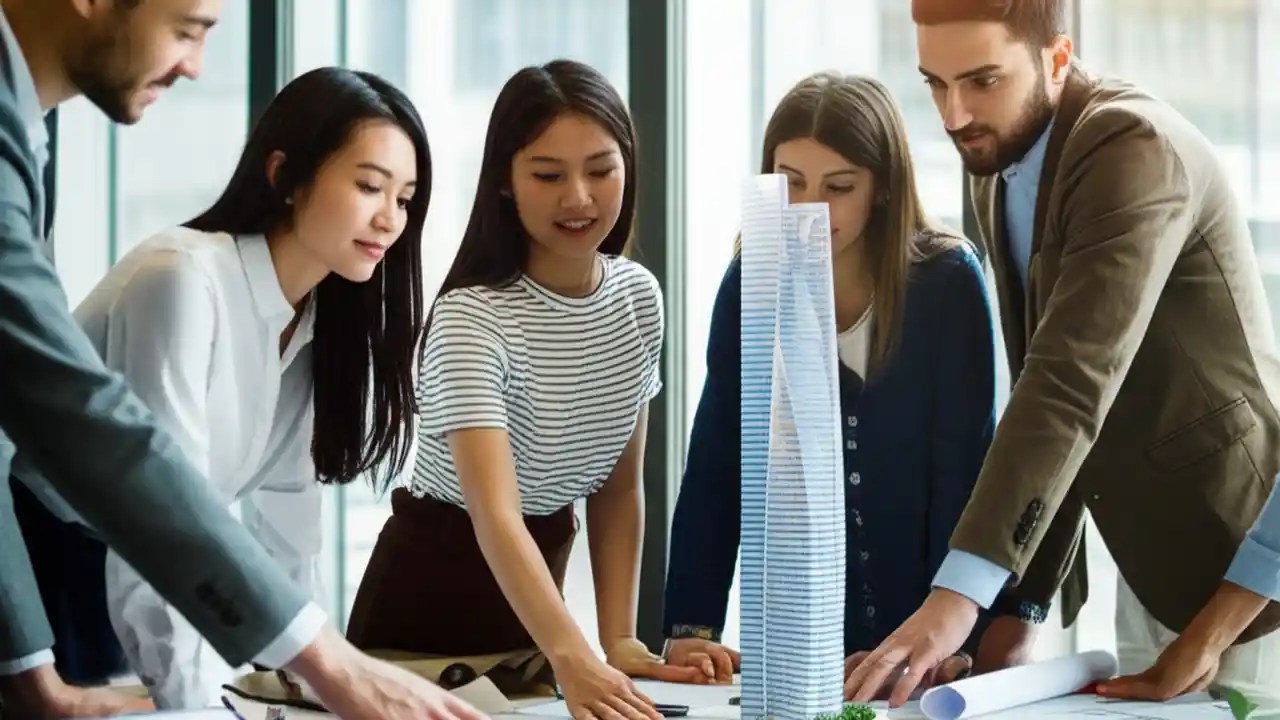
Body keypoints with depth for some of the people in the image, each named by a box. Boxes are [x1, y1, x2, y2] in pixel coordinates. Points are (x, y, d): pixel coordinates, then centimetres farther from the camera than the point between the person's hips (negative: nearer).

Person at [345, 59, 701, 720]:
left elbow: (619, 487, 2)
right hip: (430, 599, -6)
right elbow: (495, 513, -37)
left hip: (537, 587, 6)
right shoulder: (471, 317, -26)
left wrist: (618, 640, -9)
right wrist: (572, 658, -51)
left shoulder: (639, 296, -5)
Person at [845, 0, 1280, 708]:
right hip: (1149, 568, 8)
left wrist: (959, 593, -39)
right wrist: (1022, 601, 4)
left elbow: (1075, 383, -32)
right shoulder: (998, 177, 6)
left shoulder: (1134, 149, -22)